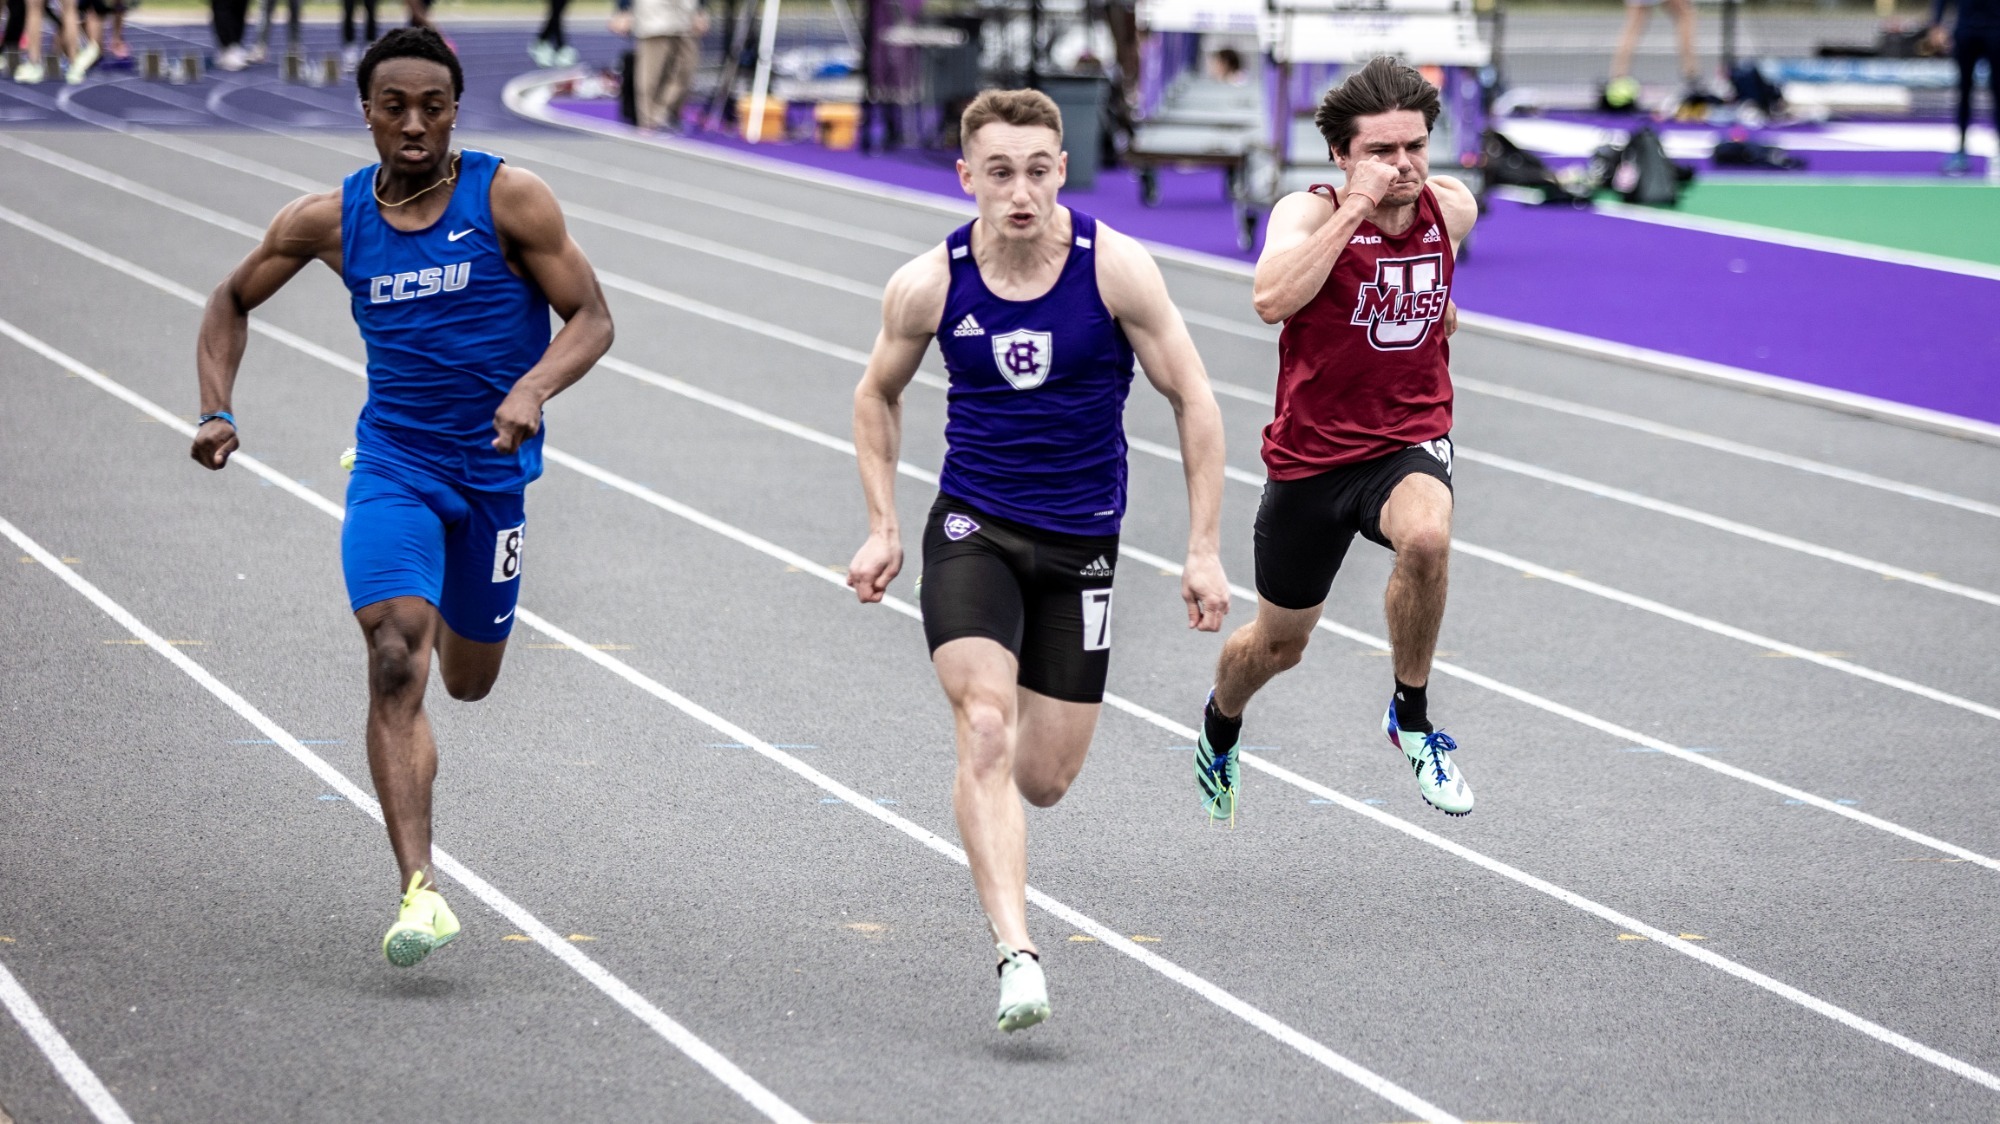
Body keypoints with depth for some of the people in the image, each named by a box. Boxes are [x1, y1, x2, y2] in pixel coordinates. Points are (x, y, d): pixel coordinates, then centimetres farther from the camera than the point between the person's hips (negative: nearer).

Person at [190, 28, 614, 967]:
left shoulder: (508, 199, -9)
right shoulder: (329, 221, -2)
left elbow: (591, 317, -8)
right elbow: (232, 301, 13)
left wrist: (532, 389, -28)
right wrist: (217, 411, -3)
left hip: (494, 468, 0)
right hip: (393, 467, 0)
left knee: (467, 680, 16)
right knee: (394, 663, -20)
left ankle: (449, 615, 57)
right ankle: (418, 891, -25)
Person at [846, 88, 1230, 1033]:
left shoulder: (1115, 267, -11)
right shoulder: (928, 286, -7)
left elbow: (1192, 400, -3)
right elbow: (877, 395, 12)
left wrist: (1203, 548, -5)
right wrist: (882, 526, 4)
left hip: (1081, 544, 1)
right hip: (972, 529, 0)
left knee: (1044, 779, 6)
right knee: (985, 731, -22)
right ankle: (1016, 954, -27)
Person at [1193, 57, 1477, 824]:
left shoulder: (1452, 207, -2)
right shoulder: (1309, 214, -16)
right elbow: (1273, 300, -38)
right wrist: (1356, 205, -36)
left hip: (1410, 441, 1)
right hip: (1311, 456, -1)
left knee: (1426, 537, -35)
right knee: (1278, 644, 16)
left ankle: (1411, 718, -12)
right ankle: (1220, 725, 53)